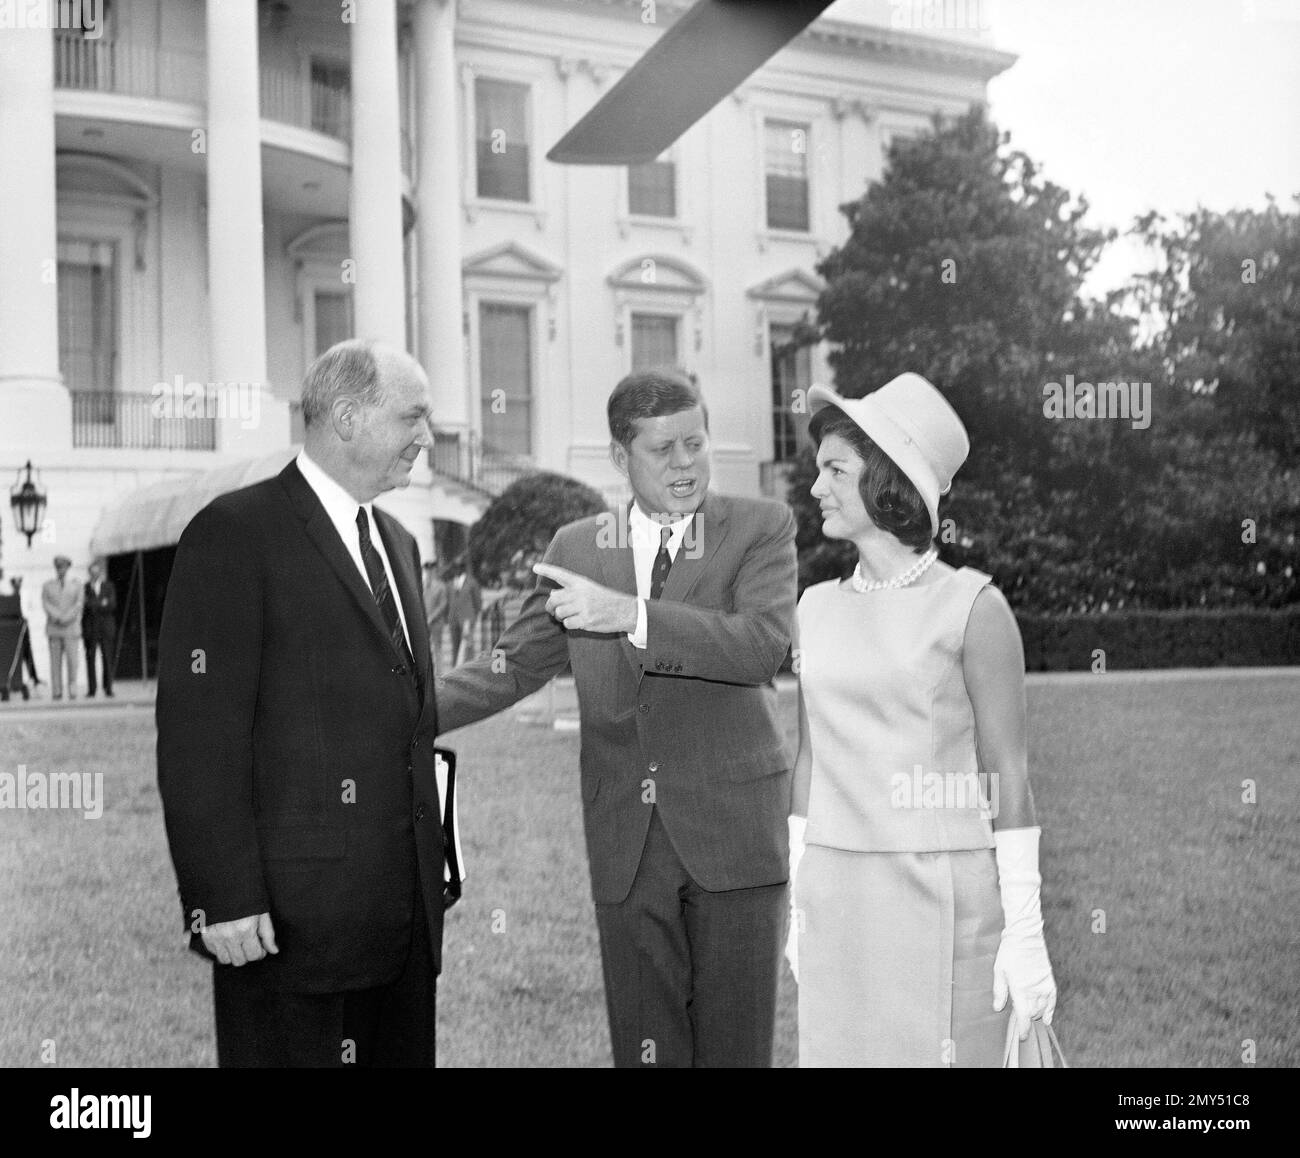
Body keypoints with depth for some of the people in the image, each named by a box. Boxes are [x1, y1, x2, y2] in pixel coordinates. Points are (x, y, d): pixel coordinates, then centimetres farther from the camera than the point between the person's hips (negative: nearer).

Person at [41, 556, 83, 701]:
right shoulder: (47, 585, 11)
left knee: (71, 658, -8)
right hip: (53, 628, 1)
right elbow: (45, 604, 1)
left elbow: (78, 605, 1)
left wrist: (65, 618, -12)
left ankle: (72, 690, -3)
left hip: (71, 628, -1)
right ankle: (57, 691, -3)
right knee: (55, 660, -3)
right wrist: (58, 618, -13)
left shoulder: (76, 585, 9)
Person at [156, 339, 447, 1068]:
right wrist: (225, 898, -17)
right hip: (289, 920, -7)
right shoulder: (236, 534, -8)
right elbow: (199, 733, -13)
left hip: (407, 917, 7)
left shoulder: (398, 544, 18)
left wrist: (432, 868, 15)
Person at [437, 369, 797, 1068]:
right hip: (626, 843, 2)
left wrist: (631, 614, -25)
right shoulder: (577, 548, 9)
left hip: (733, 828, -2)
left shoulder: (761, 528, -1)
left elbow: (763, 644, -17)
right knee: (645, 1048, 6)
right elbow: (514, 666, 11)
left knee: (736, 1045, 3)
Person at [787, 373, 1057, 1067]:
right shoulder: (818, 607, 8)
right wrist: (797, 905, 14)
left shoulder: (972, 608, -8)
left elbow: (1008, 778, -7)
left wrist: (1024, 932, -8)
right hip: (838, 898, 5)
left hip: (944, 898, -5)